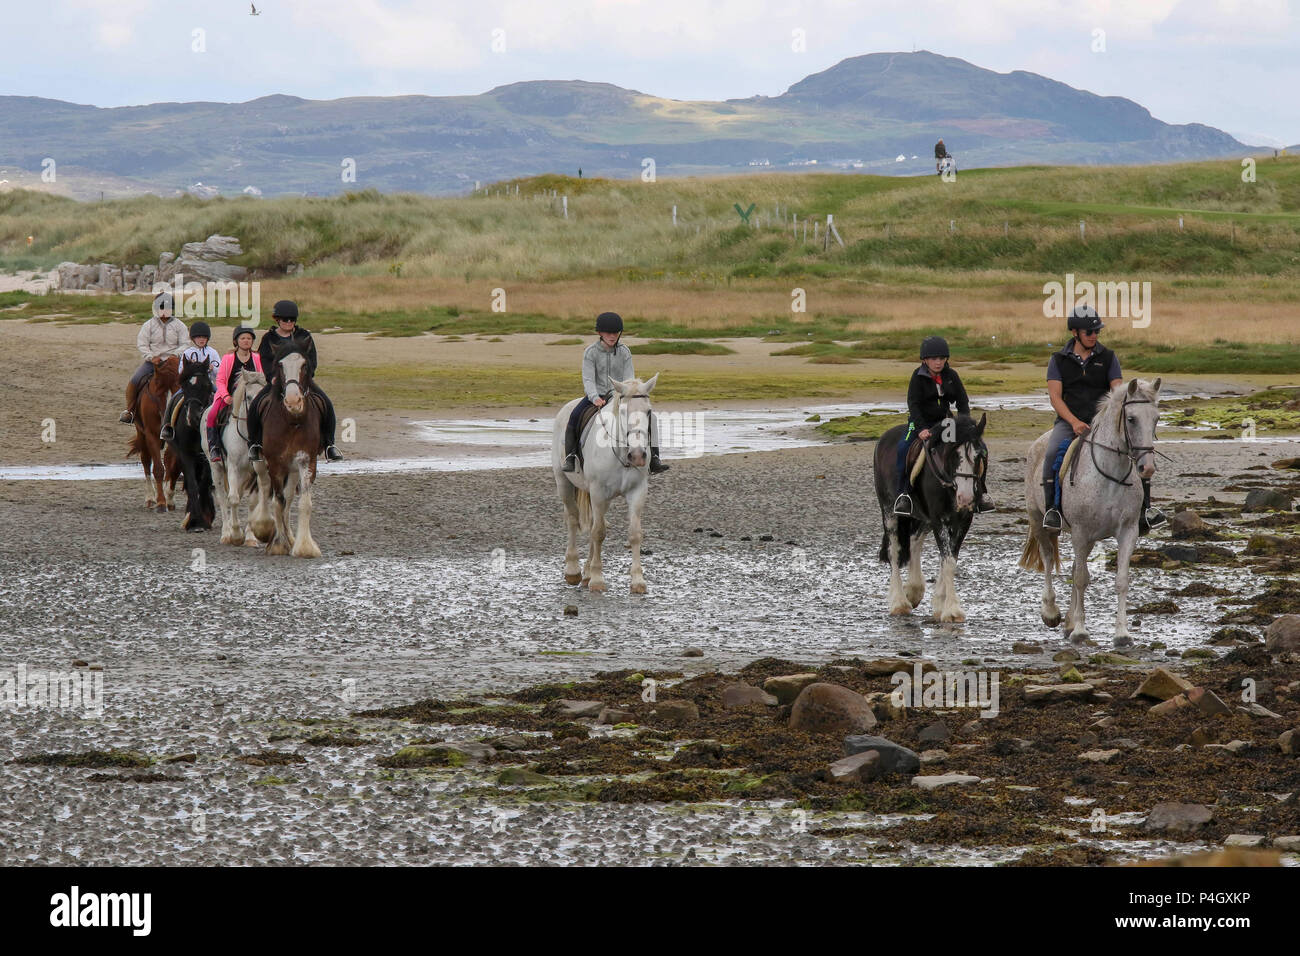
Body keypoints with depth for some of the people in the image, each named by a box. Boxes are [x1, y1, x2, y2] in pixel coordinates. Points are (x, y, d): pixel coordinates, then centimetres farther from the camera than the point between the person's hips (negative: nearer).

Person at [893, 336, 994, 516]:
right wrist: (922, 429, -28)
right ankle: (903, 494, -23)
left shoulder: (951, 375, 1)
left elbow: (963, 402, 3)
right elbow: (913, 404, -16)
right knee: (904, 448, -30)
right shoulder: (918, 376, -9)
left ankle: (979, 492, 0)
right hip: (921, 421, -3)